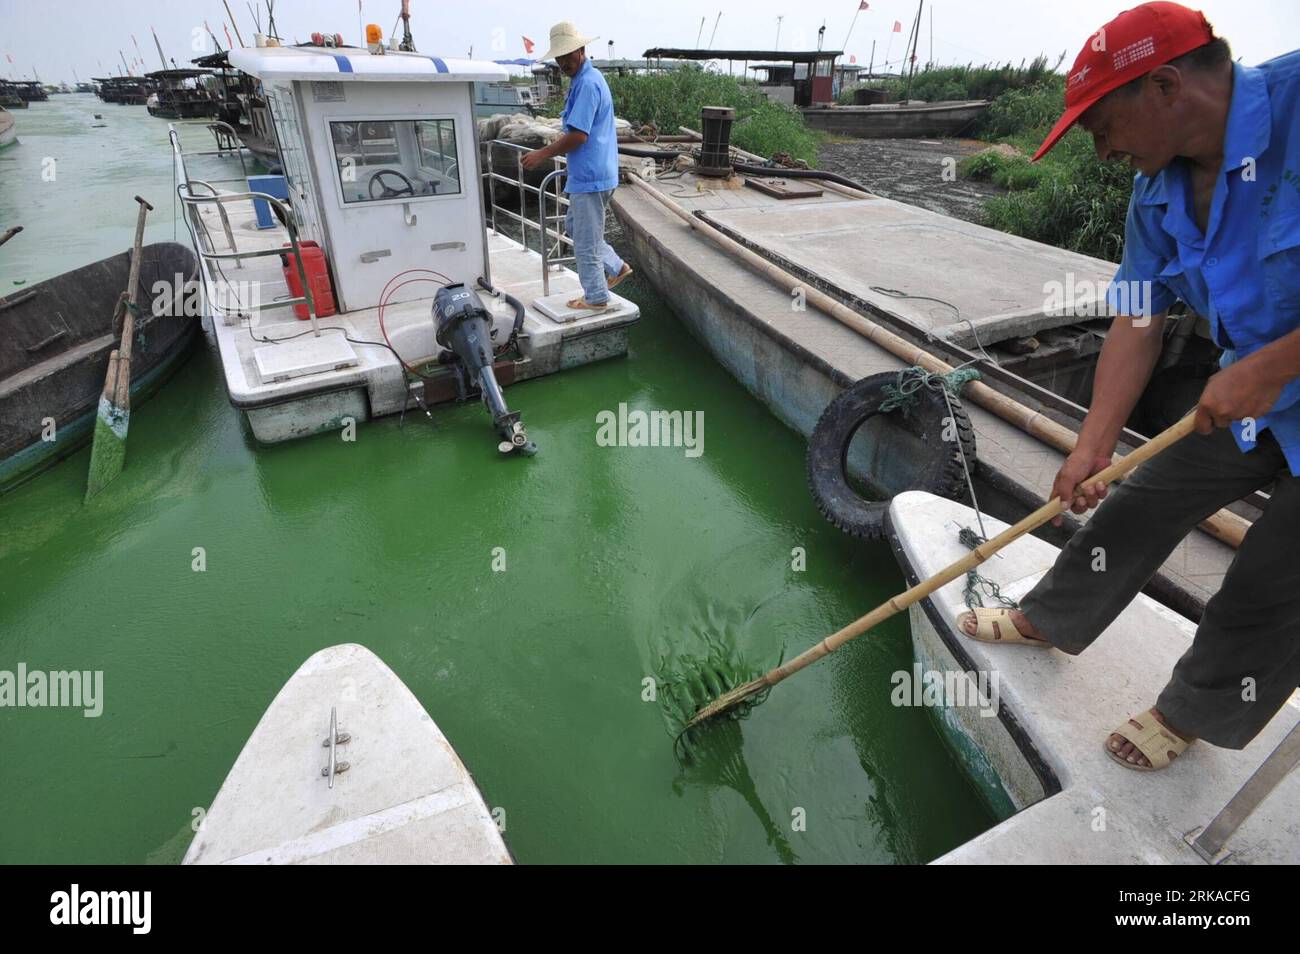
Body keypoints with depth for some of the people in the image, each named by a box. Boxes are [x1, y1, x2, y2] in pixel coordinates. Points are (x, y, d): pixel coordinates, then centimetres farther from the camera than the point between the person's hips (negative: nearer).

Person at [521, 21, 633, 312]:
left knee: (586, 239, -1)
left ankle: (596, 298, 11)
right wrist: (549, 151, 14)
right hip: (587, 174, 11)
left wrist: (543, 154, -15)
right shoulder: (582, 80, 16)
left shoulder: (588, 83, -17)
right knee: (574, 226, 22)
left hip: (590, 177, -11)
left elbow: (579, 135, -23)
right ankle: (616, 267, 26)